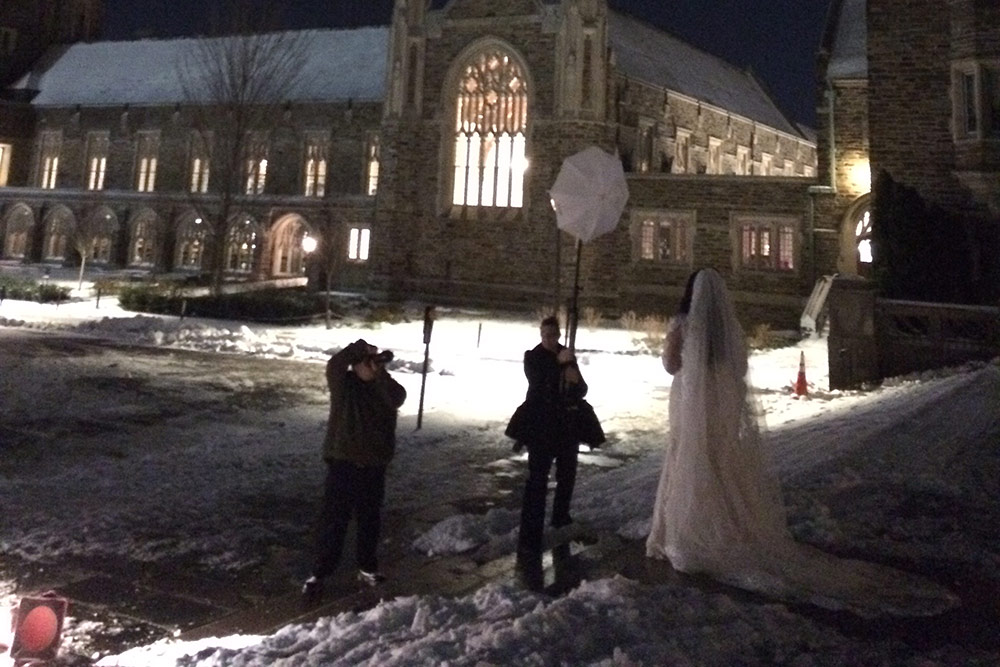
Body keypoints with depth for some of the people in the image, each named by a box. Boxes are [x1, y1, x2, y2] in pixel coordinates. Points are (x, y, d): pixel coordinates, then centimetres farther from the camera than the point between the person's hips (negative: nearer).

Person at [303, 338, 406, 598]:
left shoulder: (384, 388, 4)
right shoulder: (343, 383, -5)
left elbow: (398, 398, -18)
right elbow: (334, 365, -25)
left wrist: (381, 374, -20)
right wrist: (361, 348, -23)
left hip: (374, 466, 4)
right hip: (343, 463, -3)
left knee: (370, 520, 14)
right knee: (333, 519, -2)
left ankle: (367, 567, 30)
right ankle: (319, 573, 8)